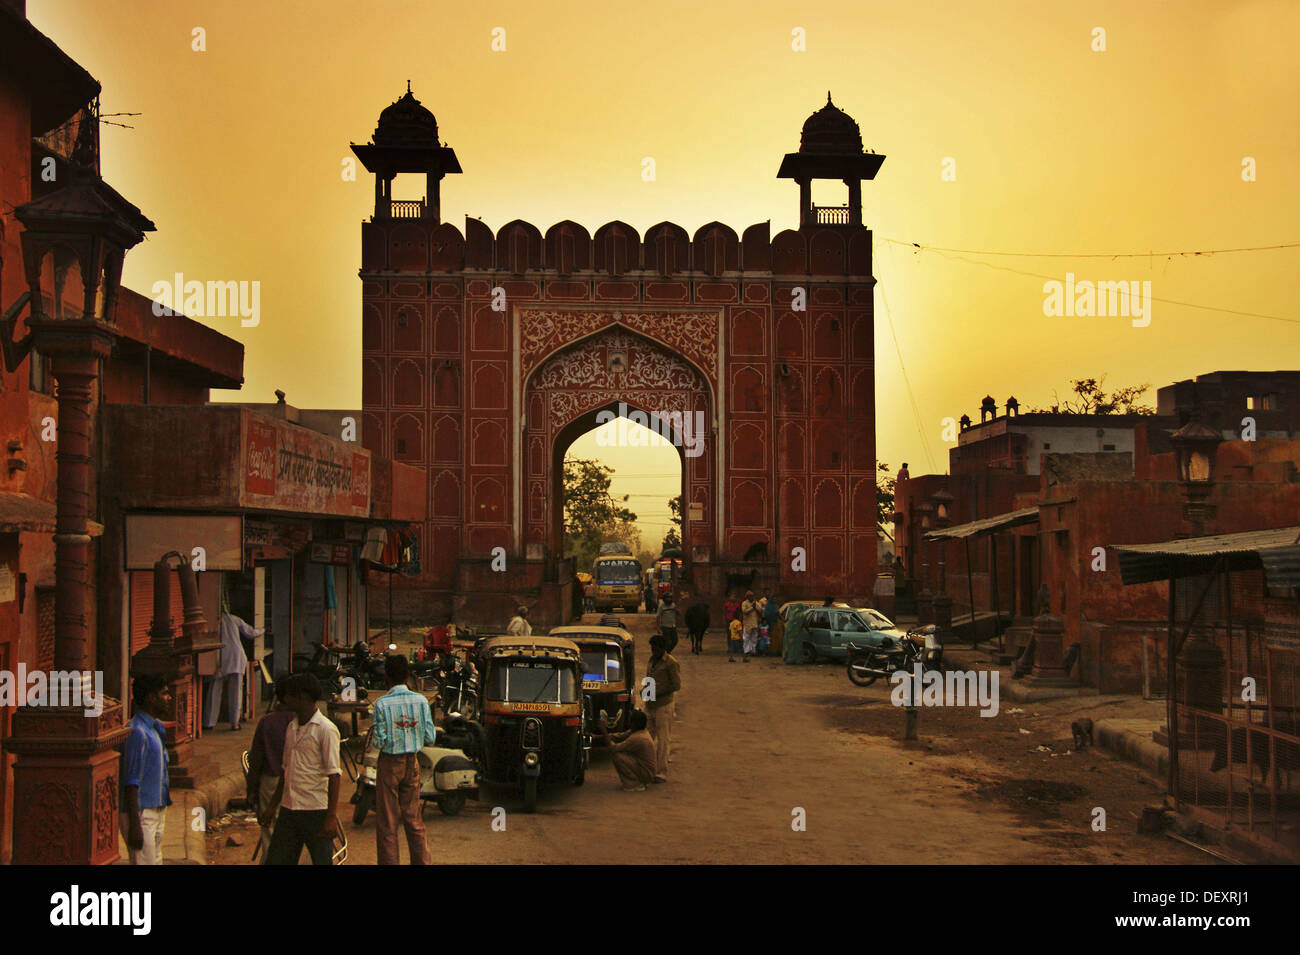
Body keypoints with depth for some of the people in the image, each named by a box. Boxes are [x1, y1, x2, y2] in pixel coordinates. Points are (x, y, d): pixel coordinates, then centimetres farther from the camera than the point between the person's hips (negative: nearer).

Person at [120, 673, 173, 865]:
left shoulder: (156, 728, 13)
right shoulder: (137, 732, -17)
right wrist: (134, 825, -23)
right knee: (144, 862, -10)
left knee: (156, 861, 12)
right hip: (140, 813, -10)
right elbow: (131, 782, -20)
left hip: (156, 811, 10)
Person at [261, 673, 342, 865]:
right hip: (288, 809, 7)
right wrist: (272, 807, 19)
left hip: (316, 810, -7)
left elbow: (334, 775, -13)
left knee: (322, 861, 1)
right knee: (275, 860, 7)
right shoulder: (291, 727, 14)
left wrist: (331, 817, -18)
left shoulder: (326, 729, -10)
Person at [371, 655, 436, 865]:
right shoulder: (421, 700, -3)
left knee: (386, 823, 5)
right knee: (414, 820, 14)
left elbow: (379, 741, -16)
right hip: (412, 763, 4)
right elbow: (429, 737, -2)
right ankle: (422, 861, 17)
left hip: (389, 763, -4)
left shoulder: (381, 704, -15)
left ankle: (389, 861, 8)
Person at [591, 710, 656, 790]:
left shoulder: (637, 738, -26)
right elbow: (619, 736, 12)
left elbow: (613, 748, -22)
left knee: (616, 754, -18)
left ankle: (634, 784, -9)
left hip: (646, 774, -10)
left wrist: (604, 731, -15)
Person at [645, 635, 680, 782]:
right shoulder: (651, 660, 14)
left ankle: (662, 773, -2)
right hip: (650, 705, 7)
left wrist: (657, 693, -17)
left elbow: (676, 685, -11)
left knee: (663, 739, -5)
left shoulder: (671, 663, -9)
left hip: (664, 705, -7)